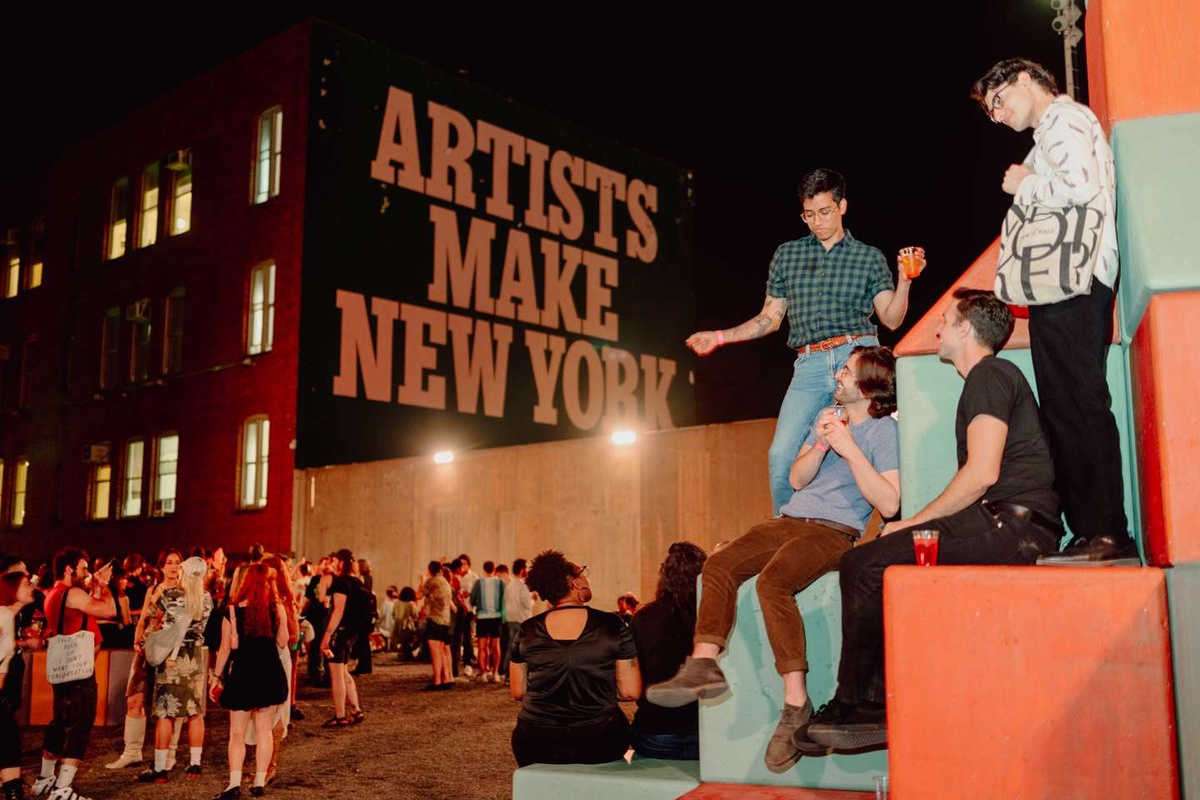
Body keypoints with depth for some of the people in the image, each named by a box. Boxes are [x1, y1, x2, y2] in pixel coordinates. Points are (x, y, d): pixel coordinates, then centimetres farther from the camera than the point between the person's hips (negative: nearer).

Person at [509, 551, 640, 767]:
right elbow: (630, 692, -7)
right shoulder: (612, 626, -8)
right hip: (599, 745, -1)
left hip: (538, 746, 1)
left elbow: (517, 692, 5)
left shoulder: (527, 631, -4)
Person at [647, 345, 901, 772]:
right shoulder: (828, 417, 23)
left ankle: (796, 705, -28)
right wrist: (821, 444, -5)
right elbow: (797, 479, 13)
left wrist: (850, 449, -15)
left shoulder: (884, 430, 1)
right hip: (791, 519, 7)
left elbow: (889, 504, -11)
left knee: (772, 581, -32)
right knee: (719, 565, -16)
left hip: (834, 530, -7)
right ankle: (703, 664, -23)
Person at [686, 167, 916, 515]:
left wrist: (904, 280, -9)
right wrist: (719, 337, 11)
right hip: (810, 366, 1)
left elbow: (891, 319, 6)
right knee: (781, 456, -12)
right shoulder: (786, 255, 17)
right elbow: (770, 318, 20)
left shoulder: (869, 257, 12)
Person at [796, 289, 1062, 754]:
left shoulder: (990, 375, -5)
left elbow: (983, 472, -17)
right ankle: (876, 706, 3)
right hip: (1010, 529, 10)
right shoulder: (986, 379, 27)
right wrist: (917, 525, 13)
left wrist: (915, 522, -9)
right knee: (875, 566, 10)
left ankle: (853, 708, -4)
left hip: (1010, 523, -10)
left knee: (863, 566, -14)